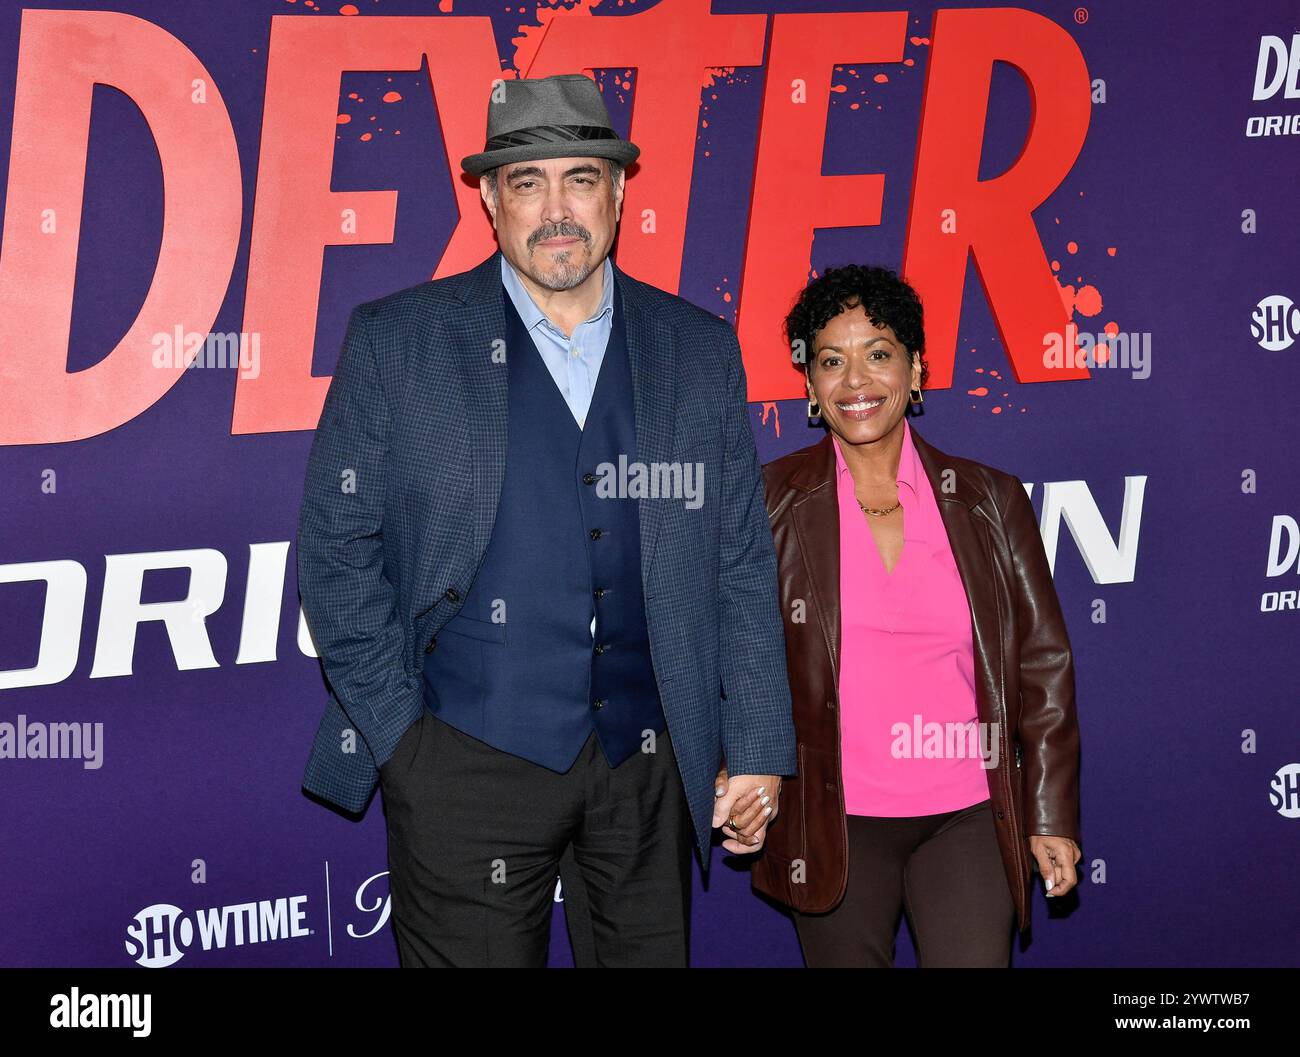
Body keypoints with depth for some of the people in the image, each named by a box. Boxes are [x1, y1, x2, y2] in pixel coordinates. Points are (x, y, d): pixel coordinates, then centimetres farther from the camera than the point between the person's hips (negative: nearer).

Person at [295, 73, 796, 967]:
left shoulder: (699, 350, 4)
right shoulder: (396, 341, -4)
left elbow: (741, 561, 6)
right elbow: (337, 550, -2)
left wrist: (757, 748, 4)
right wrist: (398, 729, -5)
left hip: (648, 759, 3)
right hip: (468, 760, -2)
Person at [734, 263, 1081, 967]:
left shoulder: (990, 501, 3)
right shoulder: (772, 502, 0)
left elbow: (1043, 663, 6)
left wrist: (1052, 816, 4)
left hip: (968, 820, 1)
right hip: (833, 823, 0)